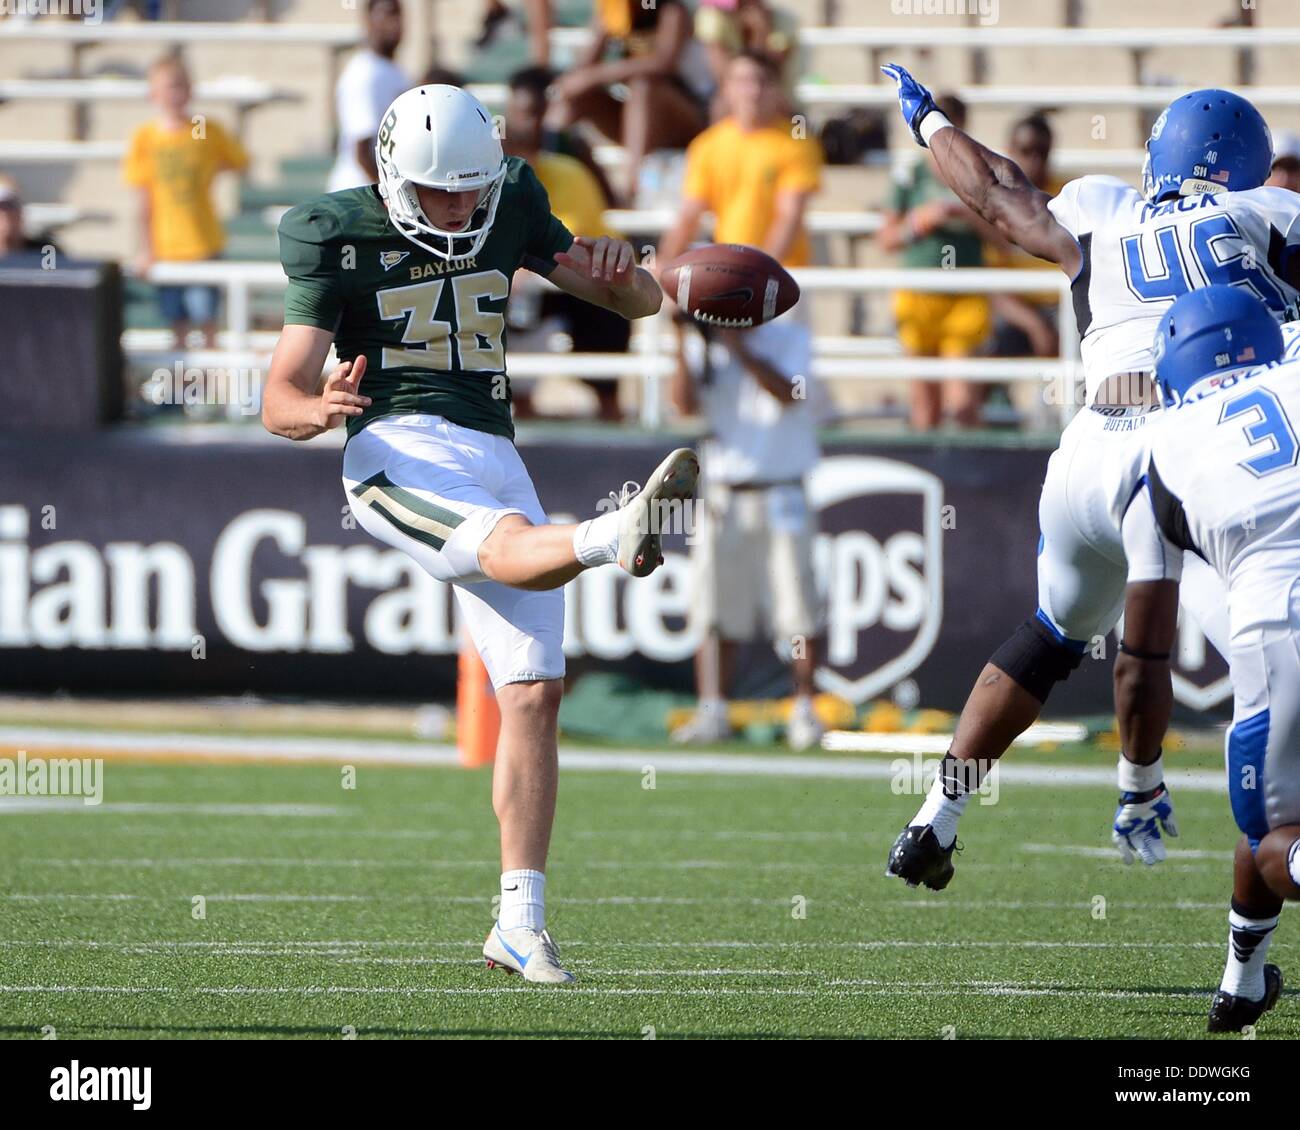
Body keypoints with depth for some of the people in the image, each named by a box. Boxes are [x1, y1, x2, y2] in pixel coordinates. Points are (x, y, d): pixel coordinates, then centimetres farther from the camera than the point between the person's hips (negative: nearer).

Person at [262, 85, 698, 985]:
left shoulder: (510, 212, 10)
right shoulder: (341, 237, -2)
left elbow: (642, 303, 15)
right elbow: (280, 402, -6)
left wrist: (620, 272, -10)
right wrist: (322, 409, -31)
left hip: (493, 457, 5)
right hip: (399, 451, -4)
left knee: (533, 691, -4)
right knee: (511, 547, -38)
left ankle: (521, 920, -1)